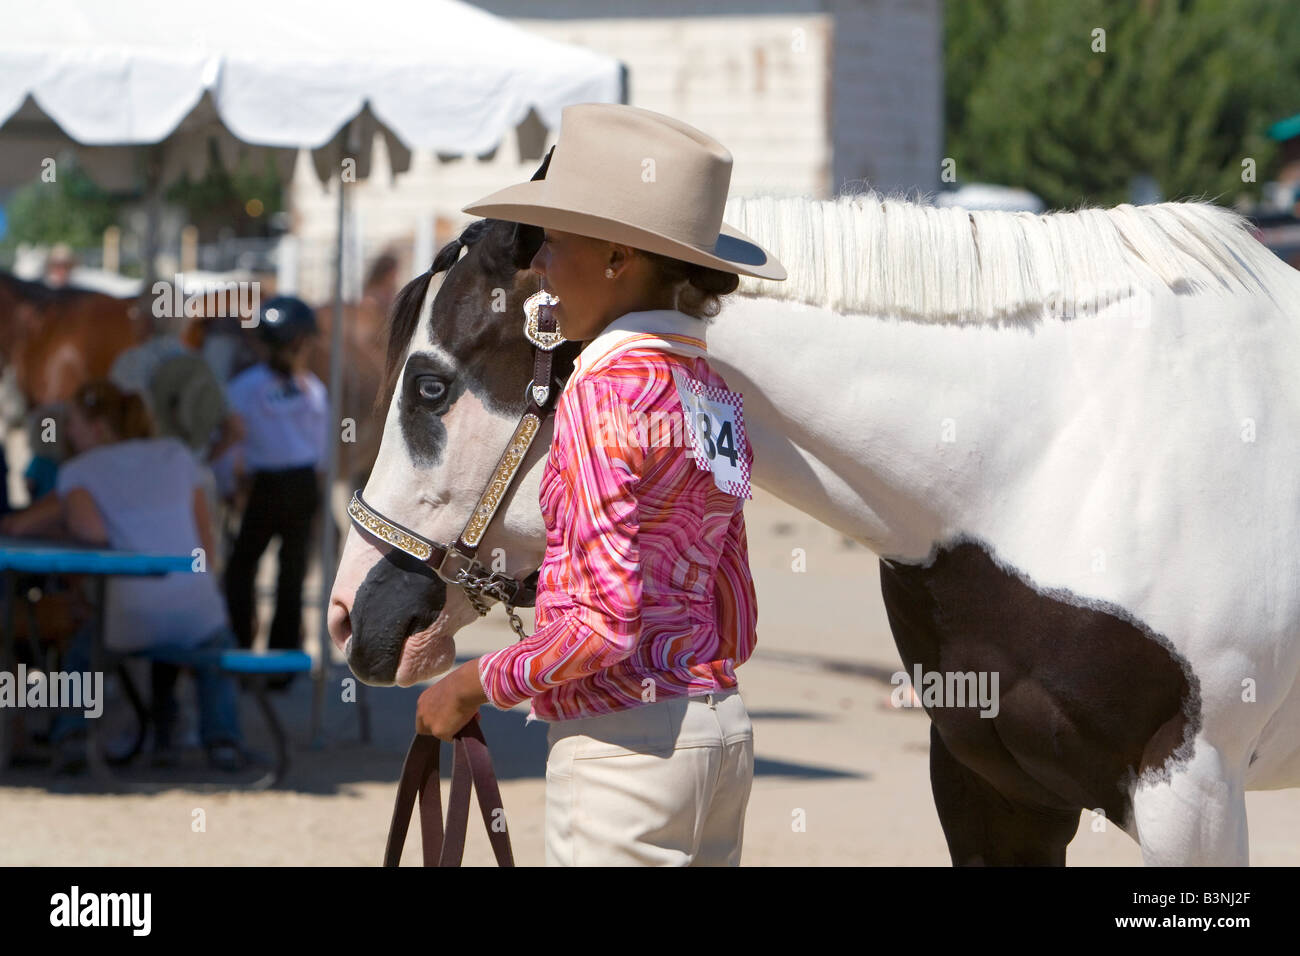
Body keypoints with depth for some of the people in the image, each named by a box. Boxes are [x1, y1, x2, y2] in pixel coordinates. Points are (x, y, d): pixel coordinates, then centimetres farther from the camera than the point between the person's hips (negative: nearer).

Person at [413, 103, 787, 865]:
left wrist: (476, 684, -8)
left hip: (621, 743, -9)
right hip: (722, 728, 9)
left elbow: (609, 620, -20)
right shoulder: (716, 394, 11)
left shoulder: (604, 393, -14)